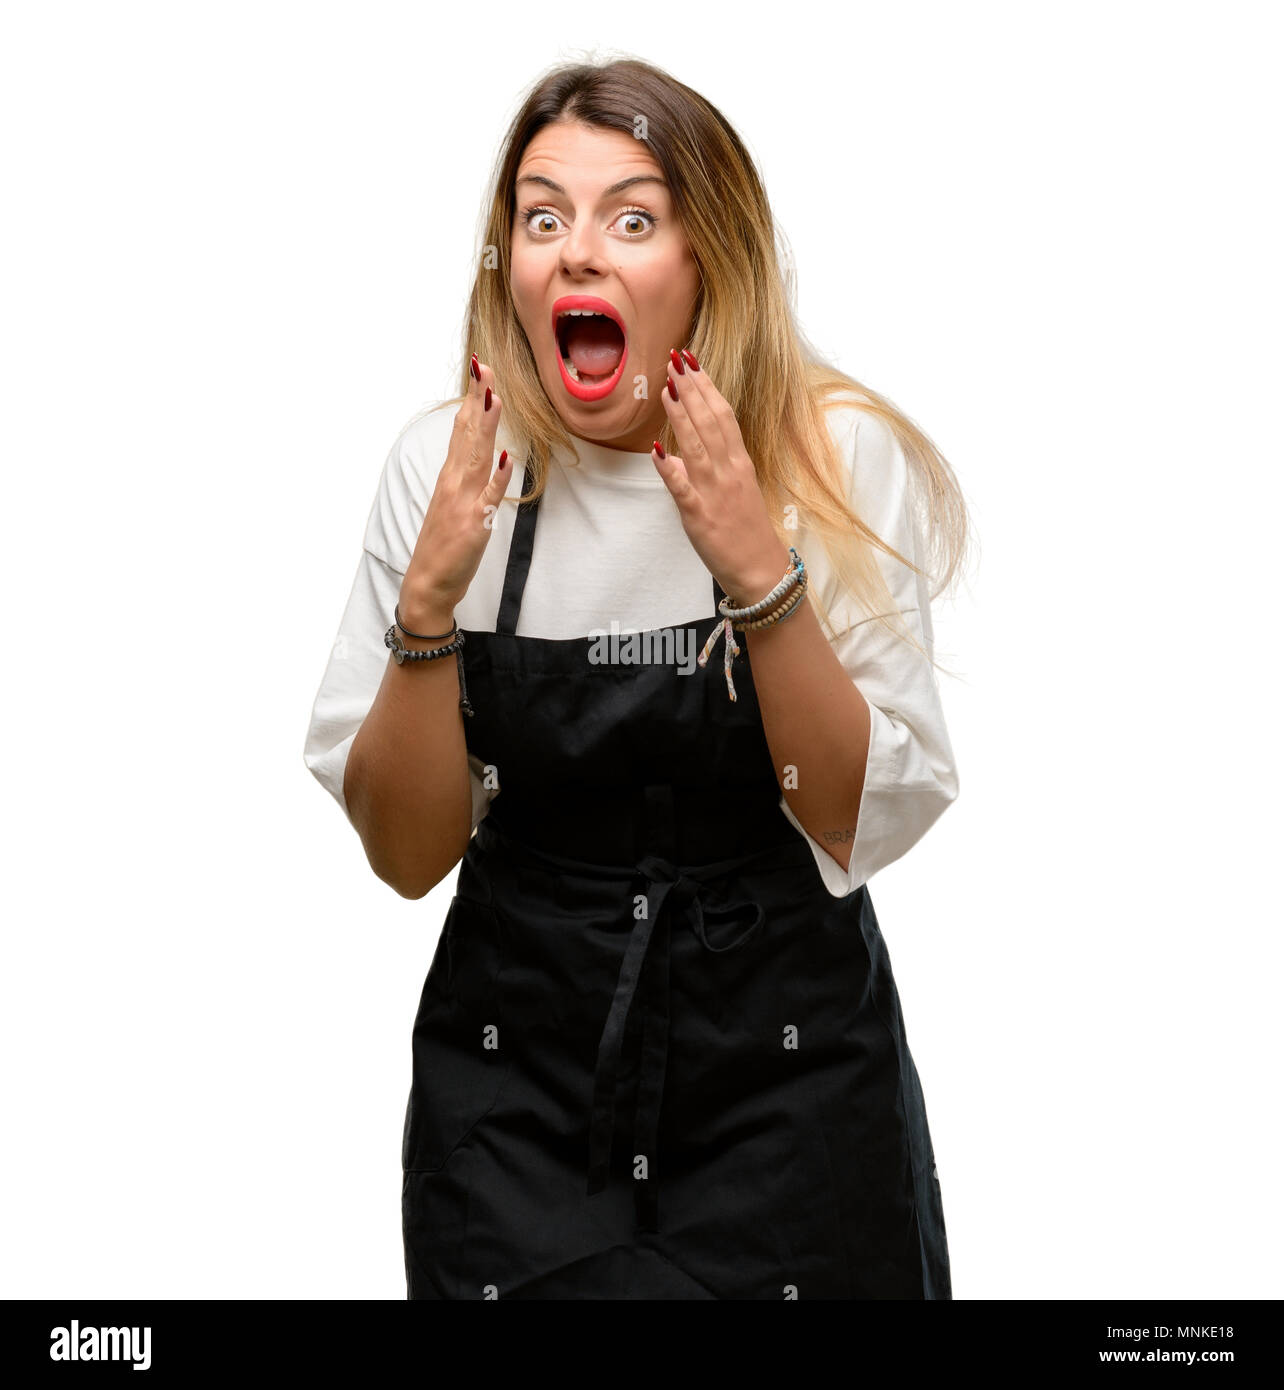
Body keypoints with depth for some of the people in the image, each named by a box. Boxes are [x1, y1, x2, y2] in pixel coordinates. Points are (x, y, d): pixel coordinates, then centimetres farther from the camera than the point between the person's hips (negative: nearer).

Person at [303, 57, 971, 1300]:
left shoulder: (841, 458, -11)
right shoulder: (446, 466, -8)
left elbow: (870, 825, -12)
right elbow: (406, 853, -7)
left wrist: (759, 576, -25)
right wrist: (429, 602, -22)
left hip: (790, 1062, 0)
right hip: (516, 1070, 1)